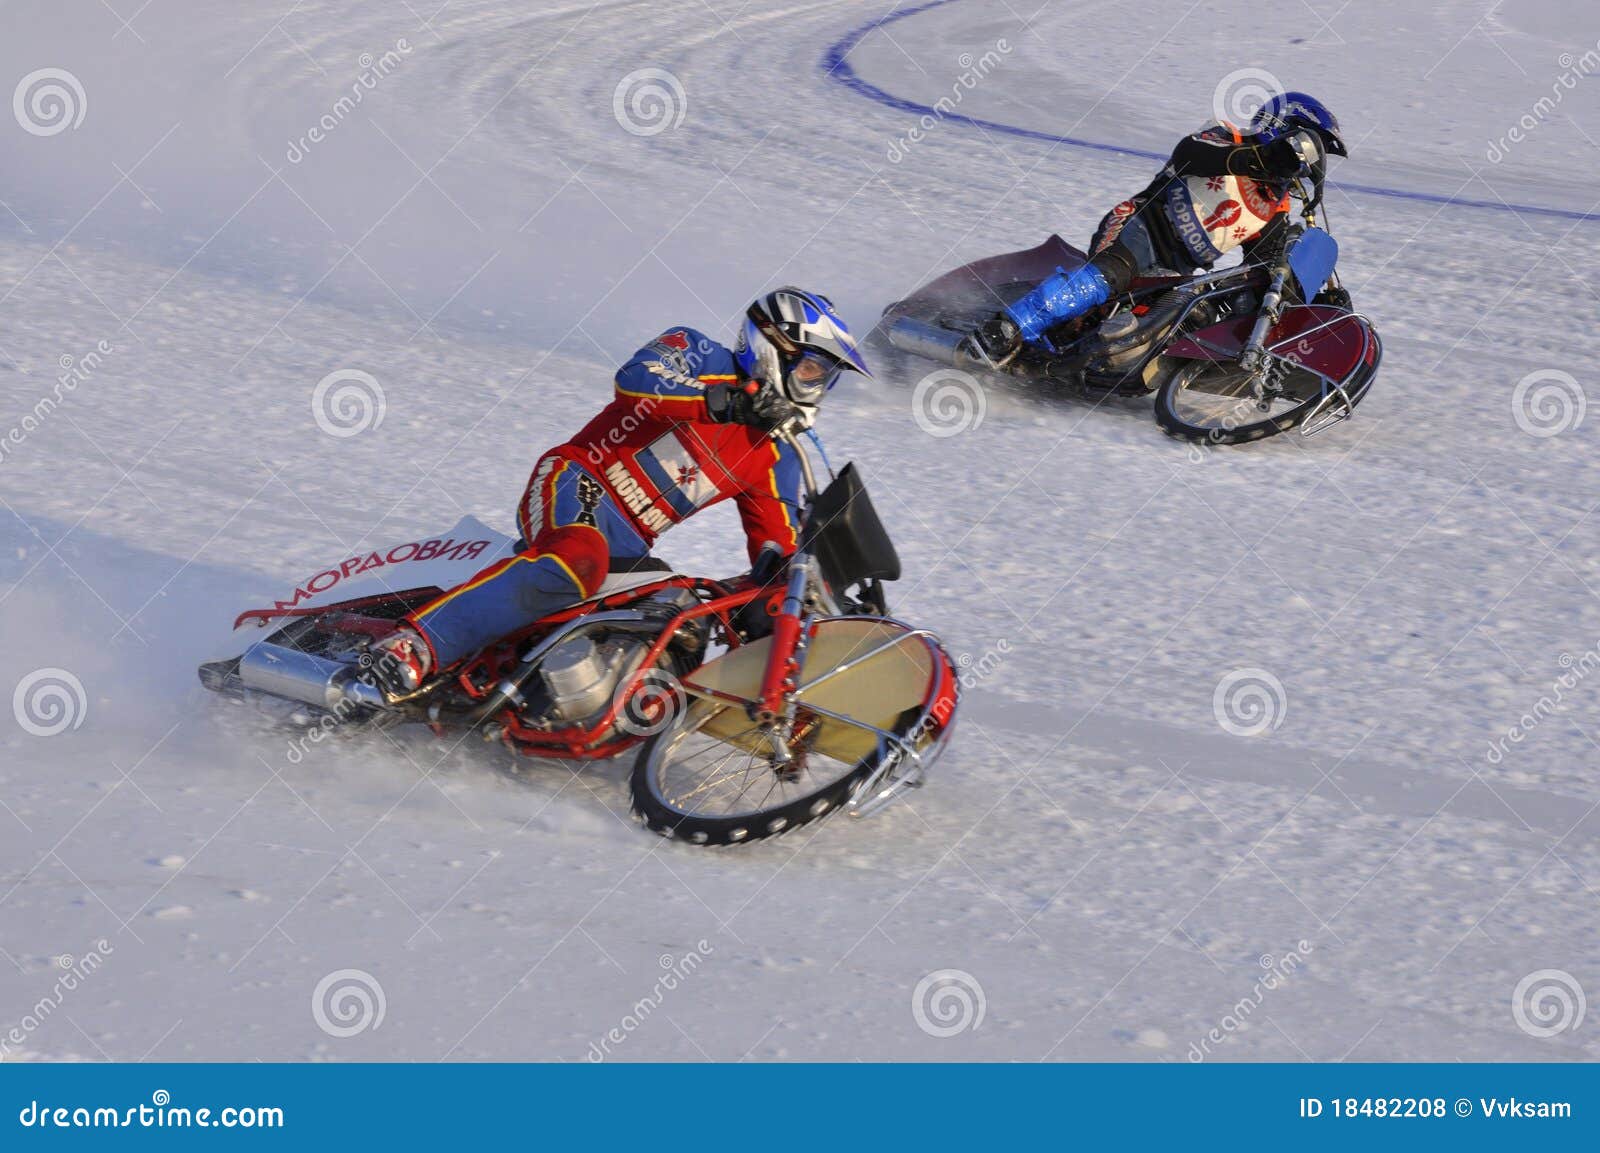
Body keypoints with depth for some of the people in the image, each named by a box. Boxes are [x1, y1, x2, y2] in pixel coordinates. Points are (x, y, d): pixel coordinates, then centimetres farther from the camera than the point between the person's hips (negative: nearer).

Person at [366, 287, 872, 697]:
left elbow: (777, 540, 15)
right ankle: (416, 644, -43)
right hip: (579, 485, -8)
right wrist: (725, 403, -32)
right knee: (581, 560, -37)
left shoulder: (775, 459, 18)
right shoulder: (700, 356, 1)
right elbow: (635, 379, -19)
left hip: (630, 549, 8)